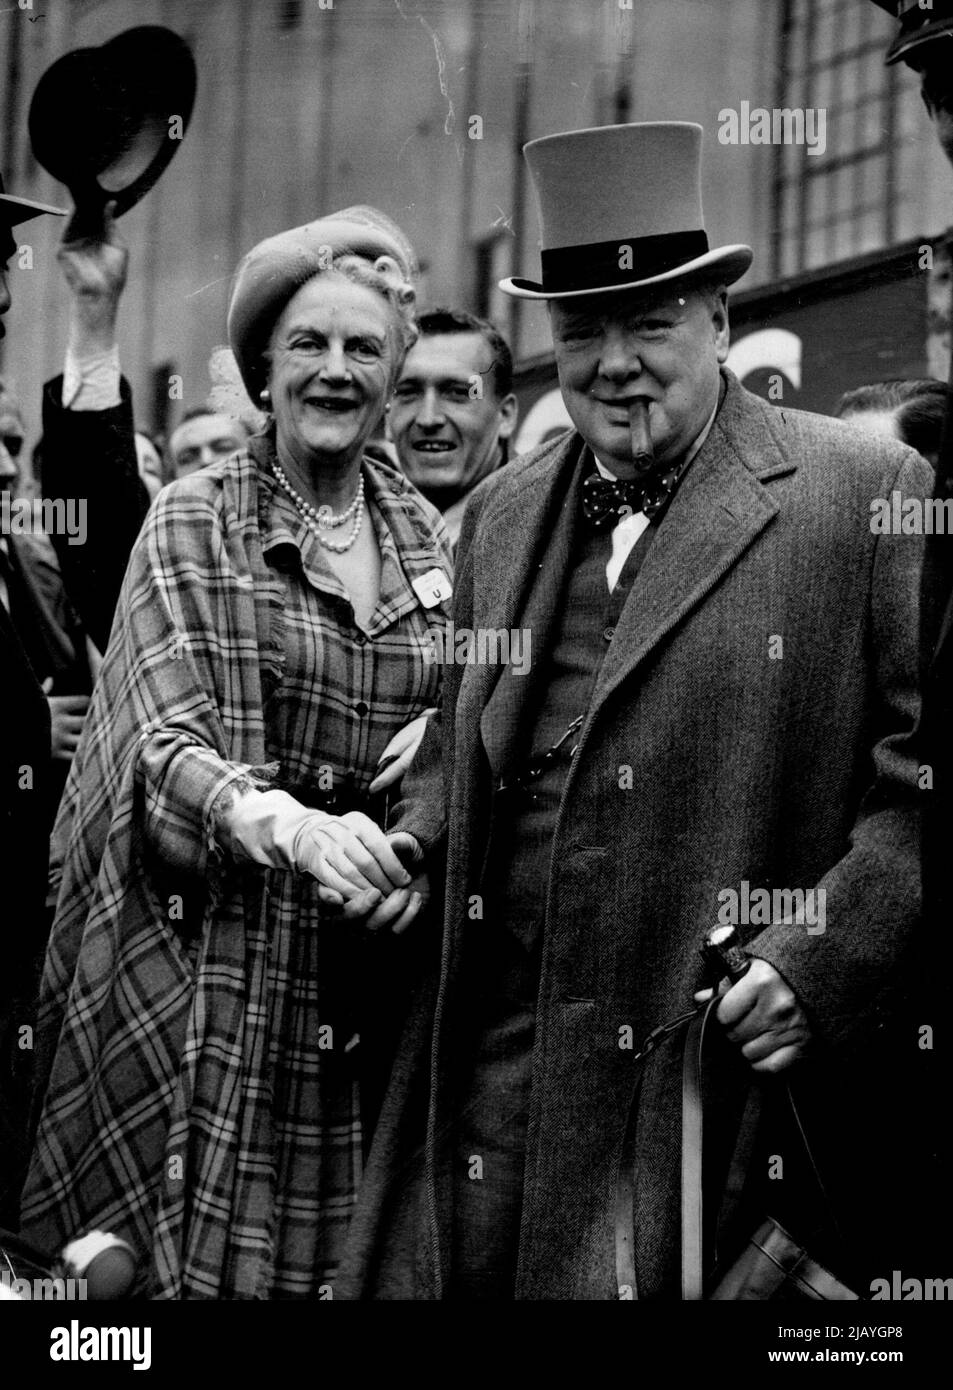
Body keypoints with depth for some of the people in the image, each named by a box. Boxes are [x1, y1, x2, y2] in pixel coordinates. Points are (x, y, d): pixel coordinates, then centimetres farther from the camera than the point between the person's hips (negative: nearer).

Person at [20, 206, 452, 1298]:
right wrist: (293, 827, -31)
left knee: (338, 1253, 5)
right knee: (195, 1252, -3)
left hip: (371, 968, 3)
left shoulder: (426, 537, 9)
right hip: (210, 962, -3)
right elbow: (167, 742, -12)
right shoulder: (192, 523, -2)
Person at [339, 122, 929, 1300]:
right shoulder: (499, 512, 14)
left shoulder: (866, 492, -3)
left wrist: (827, 961, -13)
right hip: (484, 1066, 4)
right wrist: (413, 842, 4)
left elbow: (924, 759, -5)